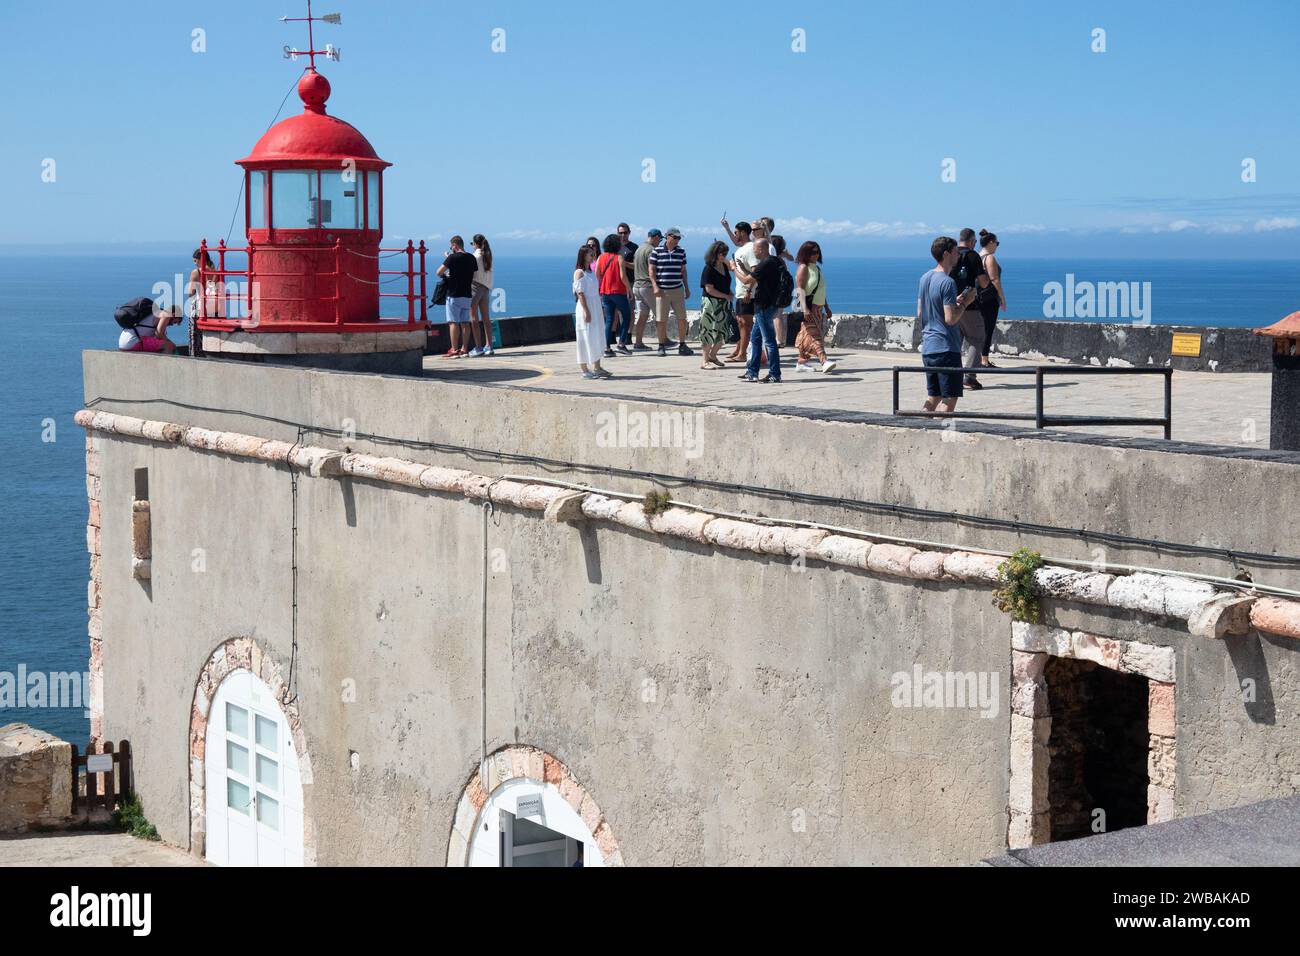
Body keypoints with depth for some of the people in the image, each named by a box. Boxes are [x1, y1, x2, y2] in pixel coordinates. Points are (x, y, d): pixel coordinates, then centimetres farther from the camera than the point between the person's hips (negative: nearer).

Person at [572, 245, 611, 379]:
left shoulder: (591, 271, 14)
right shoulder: (579, 273, -11)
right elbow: (580, 293, -16)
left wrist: (601, 309, 16)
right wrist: (586, 311, -22)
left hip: (596, 308, 9)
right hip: (586, 309, -9)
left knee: (597, 338, 10)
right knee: (586, 339, -5)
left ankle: (596, 368, 16)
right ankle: (585, 370, 0)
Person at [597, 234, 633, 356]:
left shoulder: (601, 258, 5)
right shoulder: (619, 257, -8)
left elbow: (597, 276, 5)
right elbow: (623, 276, -14)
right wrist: (629, 289, -3)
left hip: (605, 292, 5)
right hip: (618, 291, -5)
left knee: (609, 319, 8)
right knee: (626, 316, 8)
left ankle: (607, 347, 0)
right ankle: (622, 343, -1)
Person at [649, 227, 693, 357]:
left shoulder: (681, 252, 7)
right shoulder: (657, 252, -4)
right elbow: (651, 270, -2)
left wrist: (687, 288, 16)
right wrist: (655, 287, -12)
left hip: (678, 289, 3)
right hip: (662, 291, -3)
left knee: (682, 319, 2)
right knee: (661, 320, -1)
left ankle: (682, 346, 12)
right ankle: (662, 346, 10)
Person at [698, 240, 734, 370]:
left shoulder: (725, 266, 8)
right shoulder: (709, 269, -13)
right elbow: (709, 289, -17)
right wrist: (726, 296, -12)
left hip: (723, 304, 7)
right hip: (711, 303, -7)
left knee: (722, 332, 9)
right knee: (710, 331, -5)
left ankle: (712, 355, 27)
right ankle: (705, 361, 1)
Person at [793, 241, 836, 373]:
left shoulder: (817, 267, 18)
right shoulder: (803, 268, -9)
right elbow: (800, 289, -18)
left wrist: (826, 307, 27)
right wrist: (805, 308, -28)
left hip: (818, 307, 9)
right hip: (808, 307, -9)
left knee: (806, 335, 10)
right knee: (814, 335, -16)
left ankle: (801, 362, 13)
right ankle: (824, 362, -29)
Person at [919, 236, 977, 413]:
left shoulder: (925, 278, 11)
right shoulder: (947, 282, -16)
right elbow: (950, 319, -21)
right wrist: (964, 303, -5)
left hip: (927, 349, 9)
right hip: (946, 349, -9)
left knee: (933, 398, 15)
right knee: (949, 399, -3)